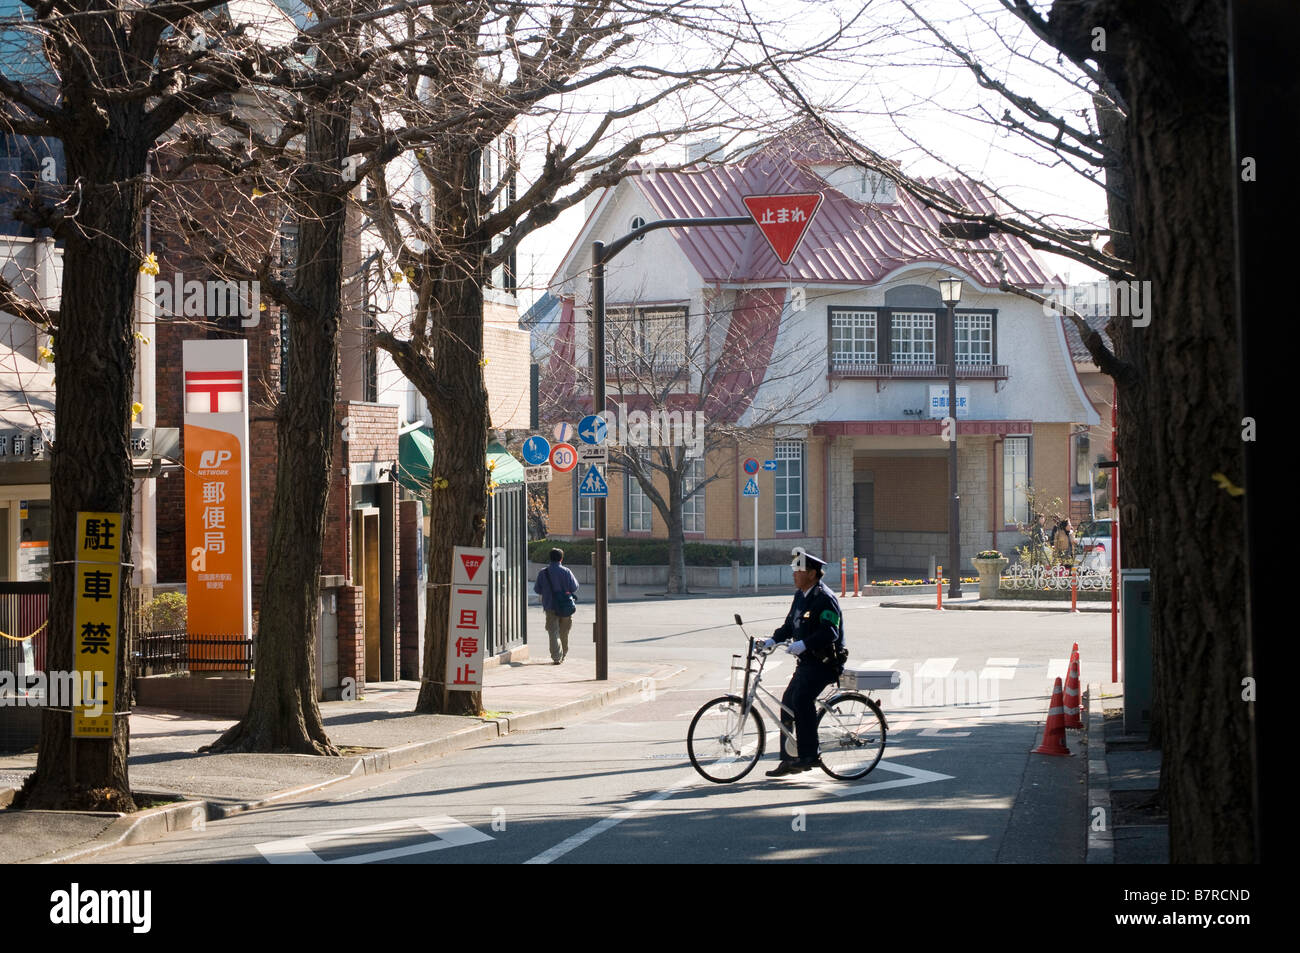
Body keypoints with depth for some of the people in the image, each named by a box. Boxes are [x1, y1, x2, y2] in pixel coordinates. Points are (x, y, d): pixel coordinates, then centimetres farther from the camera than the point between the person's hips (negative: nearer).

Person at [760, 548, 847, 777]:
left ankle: (809, 756, -23)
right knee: (788, 702, 7)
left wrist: (804, 644, -35)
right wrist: (773, 640, 2)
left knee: (801, 698, -26)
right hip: (807, 663, 10)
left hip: (824, 663, -10)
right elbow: (790, 626, 19)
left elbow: (830, 632, -25)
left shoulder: (825, 599, -15)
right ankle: (788, 761, 13)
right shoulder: (800, 596, 14)